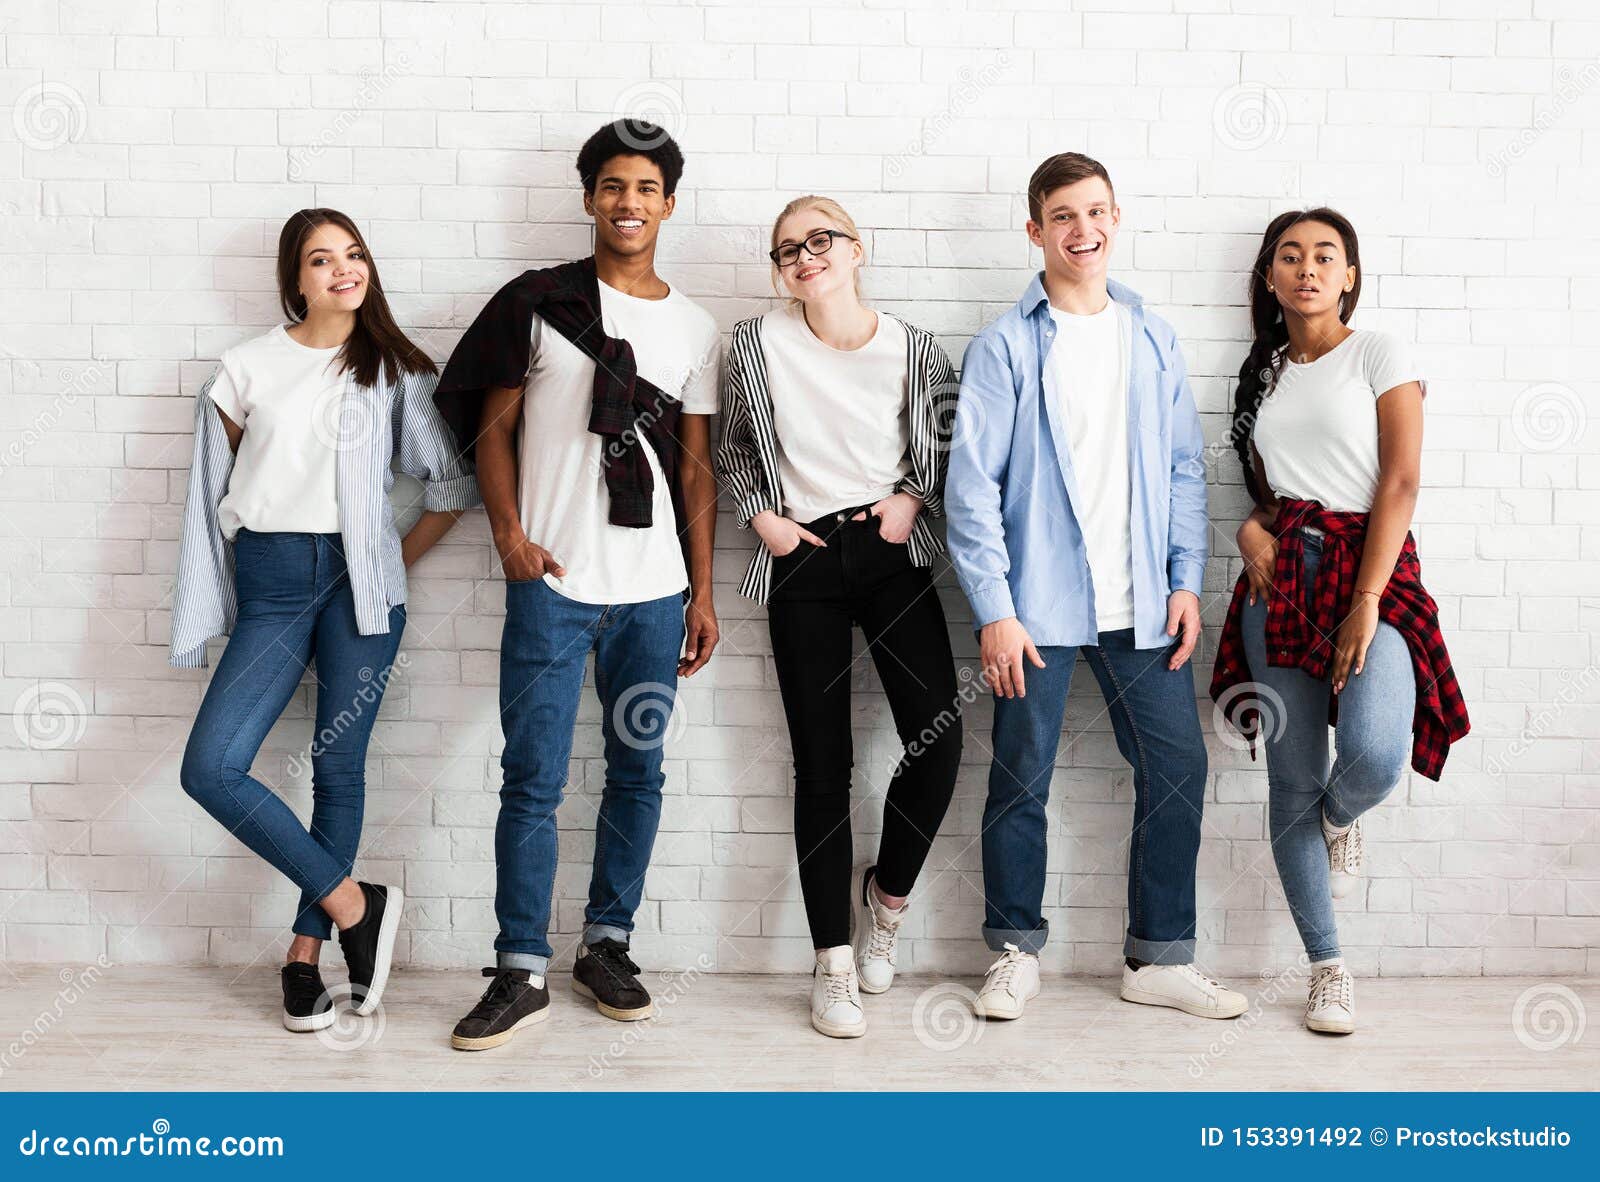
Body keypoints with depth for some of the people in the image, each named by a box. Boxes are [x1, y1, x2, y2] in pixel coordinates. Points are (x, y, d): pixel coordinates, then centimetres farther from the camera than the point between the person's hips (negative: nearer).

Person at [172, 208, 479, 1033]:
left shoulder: (397, 370, 8)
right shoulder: (247, 368, 8)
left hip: (360, 578, 0)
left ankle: (306, 951, 14)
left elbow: (454, 485, 11)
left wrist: (397, 561, 4)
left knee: (338, 765, 1)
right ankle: (354, 904, 0)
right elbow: (217, 493, 11)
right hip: (271, 583, 1)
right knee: (211, 767, -12)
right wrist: (206, 612, 9)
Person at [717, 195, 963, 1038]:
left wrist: (914, 499, -3)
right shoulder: (758, 344, 0)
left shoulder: (912, 350, 1)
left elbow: (949, 442, 13)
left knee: (938, 737, -13)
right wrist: (761, 516, -2)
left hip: (891, 554, 1)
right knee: (821, 765, 0)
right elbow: (733, 449, 11)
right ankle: (833, 964, 10)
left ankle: (886, 892, 16)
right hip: (803, 560, 0)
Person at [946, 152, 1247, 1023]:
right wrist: (994, 610, -12)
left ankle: (1160, 957, 19)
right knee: (1022, 781, 5)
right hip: (1039, 604, -3)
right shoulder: (1005, 347, -3)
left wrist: (1186, 581, 3)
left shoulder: (1154, 339, 10)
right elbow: (972, 485, -7)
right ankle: (1017, 951, 22)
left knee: (1178, 768, 5)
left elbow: (1184, 469, 12)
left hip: (1140, 607, 4)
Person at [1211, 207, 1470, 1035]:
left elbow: (1401, 482, -7)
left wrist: (1367, 602, -16)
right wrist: (1252, 527, -3)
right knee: (1292, 781, 0)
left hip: (1370, 565, -4)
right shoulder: (1263, 375, 16)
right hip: (1280, 573, 4)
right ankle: (1326, 968, 14)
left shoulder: (1381, 355, 2)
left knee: (1375, 756, -25)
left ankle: (1337, 822, 13)